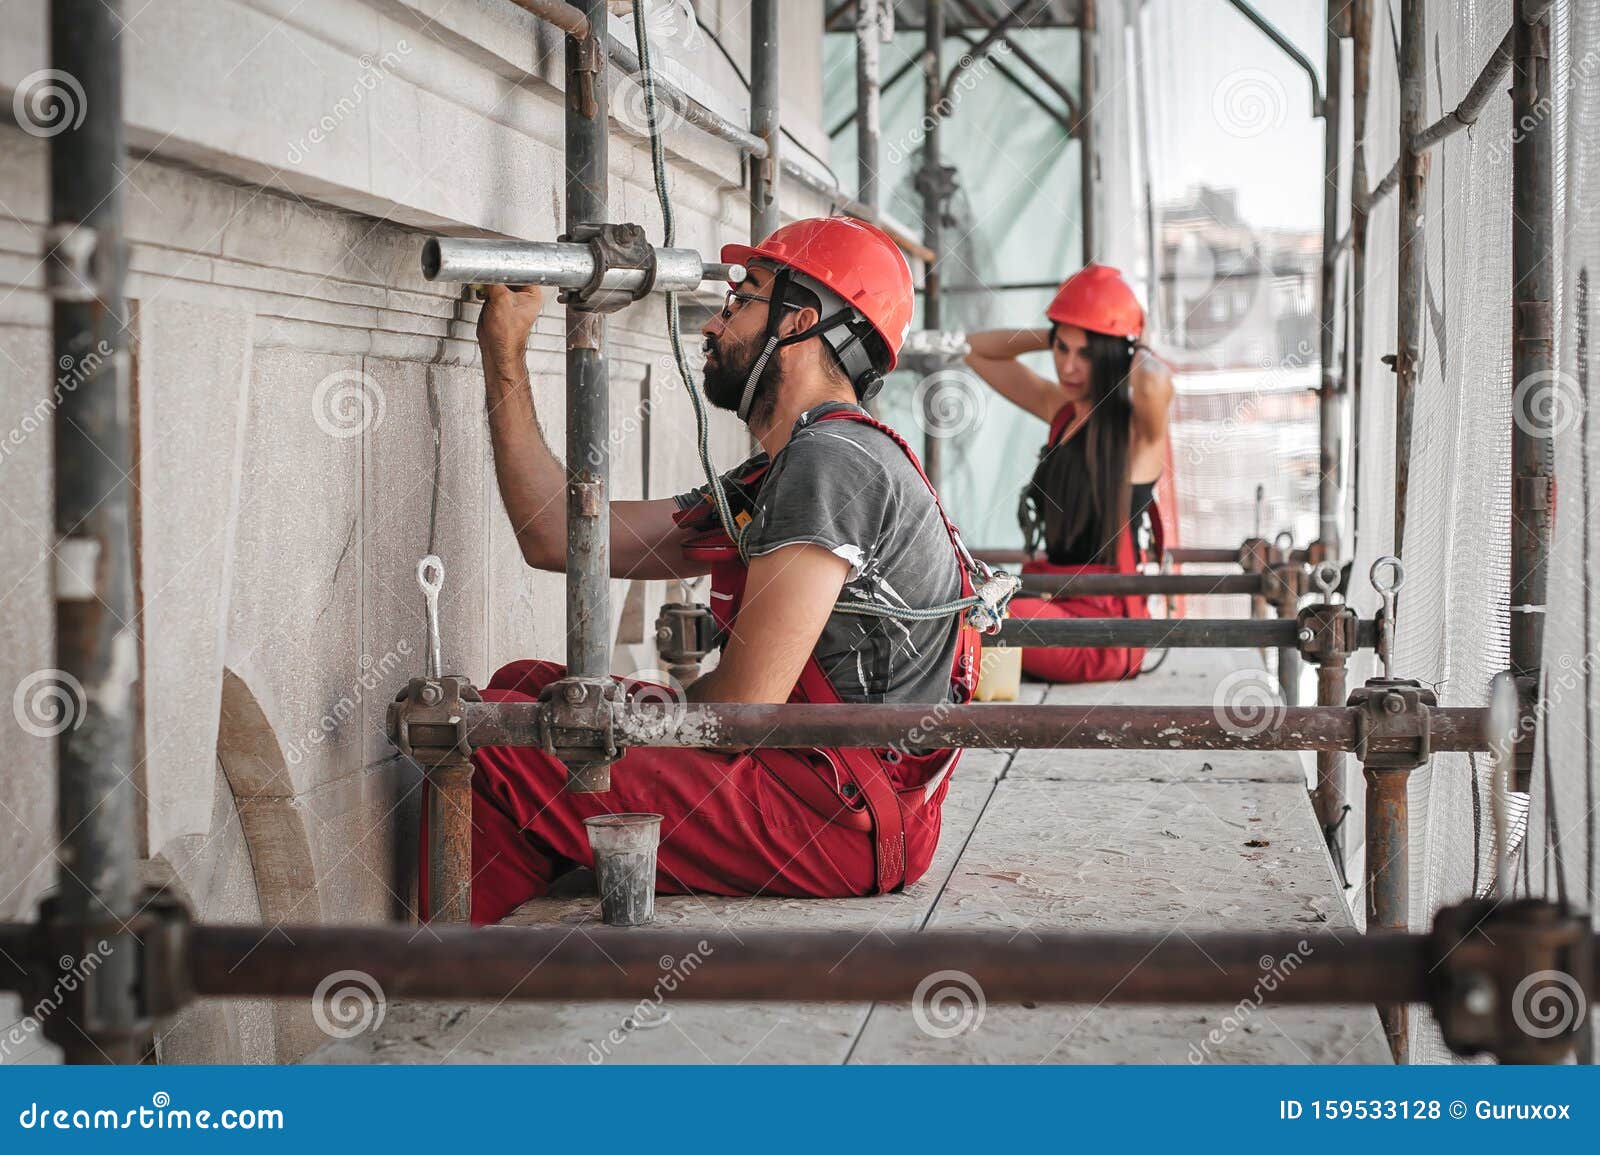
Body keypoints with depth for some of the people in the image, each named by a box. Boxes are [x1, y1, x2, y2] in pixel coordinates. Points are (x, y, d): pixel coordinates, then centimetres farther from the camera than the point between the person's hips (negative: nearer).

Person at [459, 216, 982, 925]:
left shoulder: (831, 461, -15)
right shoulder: (770, 482, 18)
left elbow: (739, 711, -19)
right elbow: (556, 537, 16)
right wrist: (503, 351, 18)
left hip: (849, 823, -11)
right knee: (525, 687, 16)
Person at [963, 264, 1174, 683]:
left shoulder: (1139, 424, -6)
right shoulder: (1061, 408, 16)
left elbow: (1155, 381, -32)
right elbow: (978, 349, 27)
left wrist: (1139, 353, -8)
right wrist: (1056, 337, 13)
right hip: (1055, 607, 8)